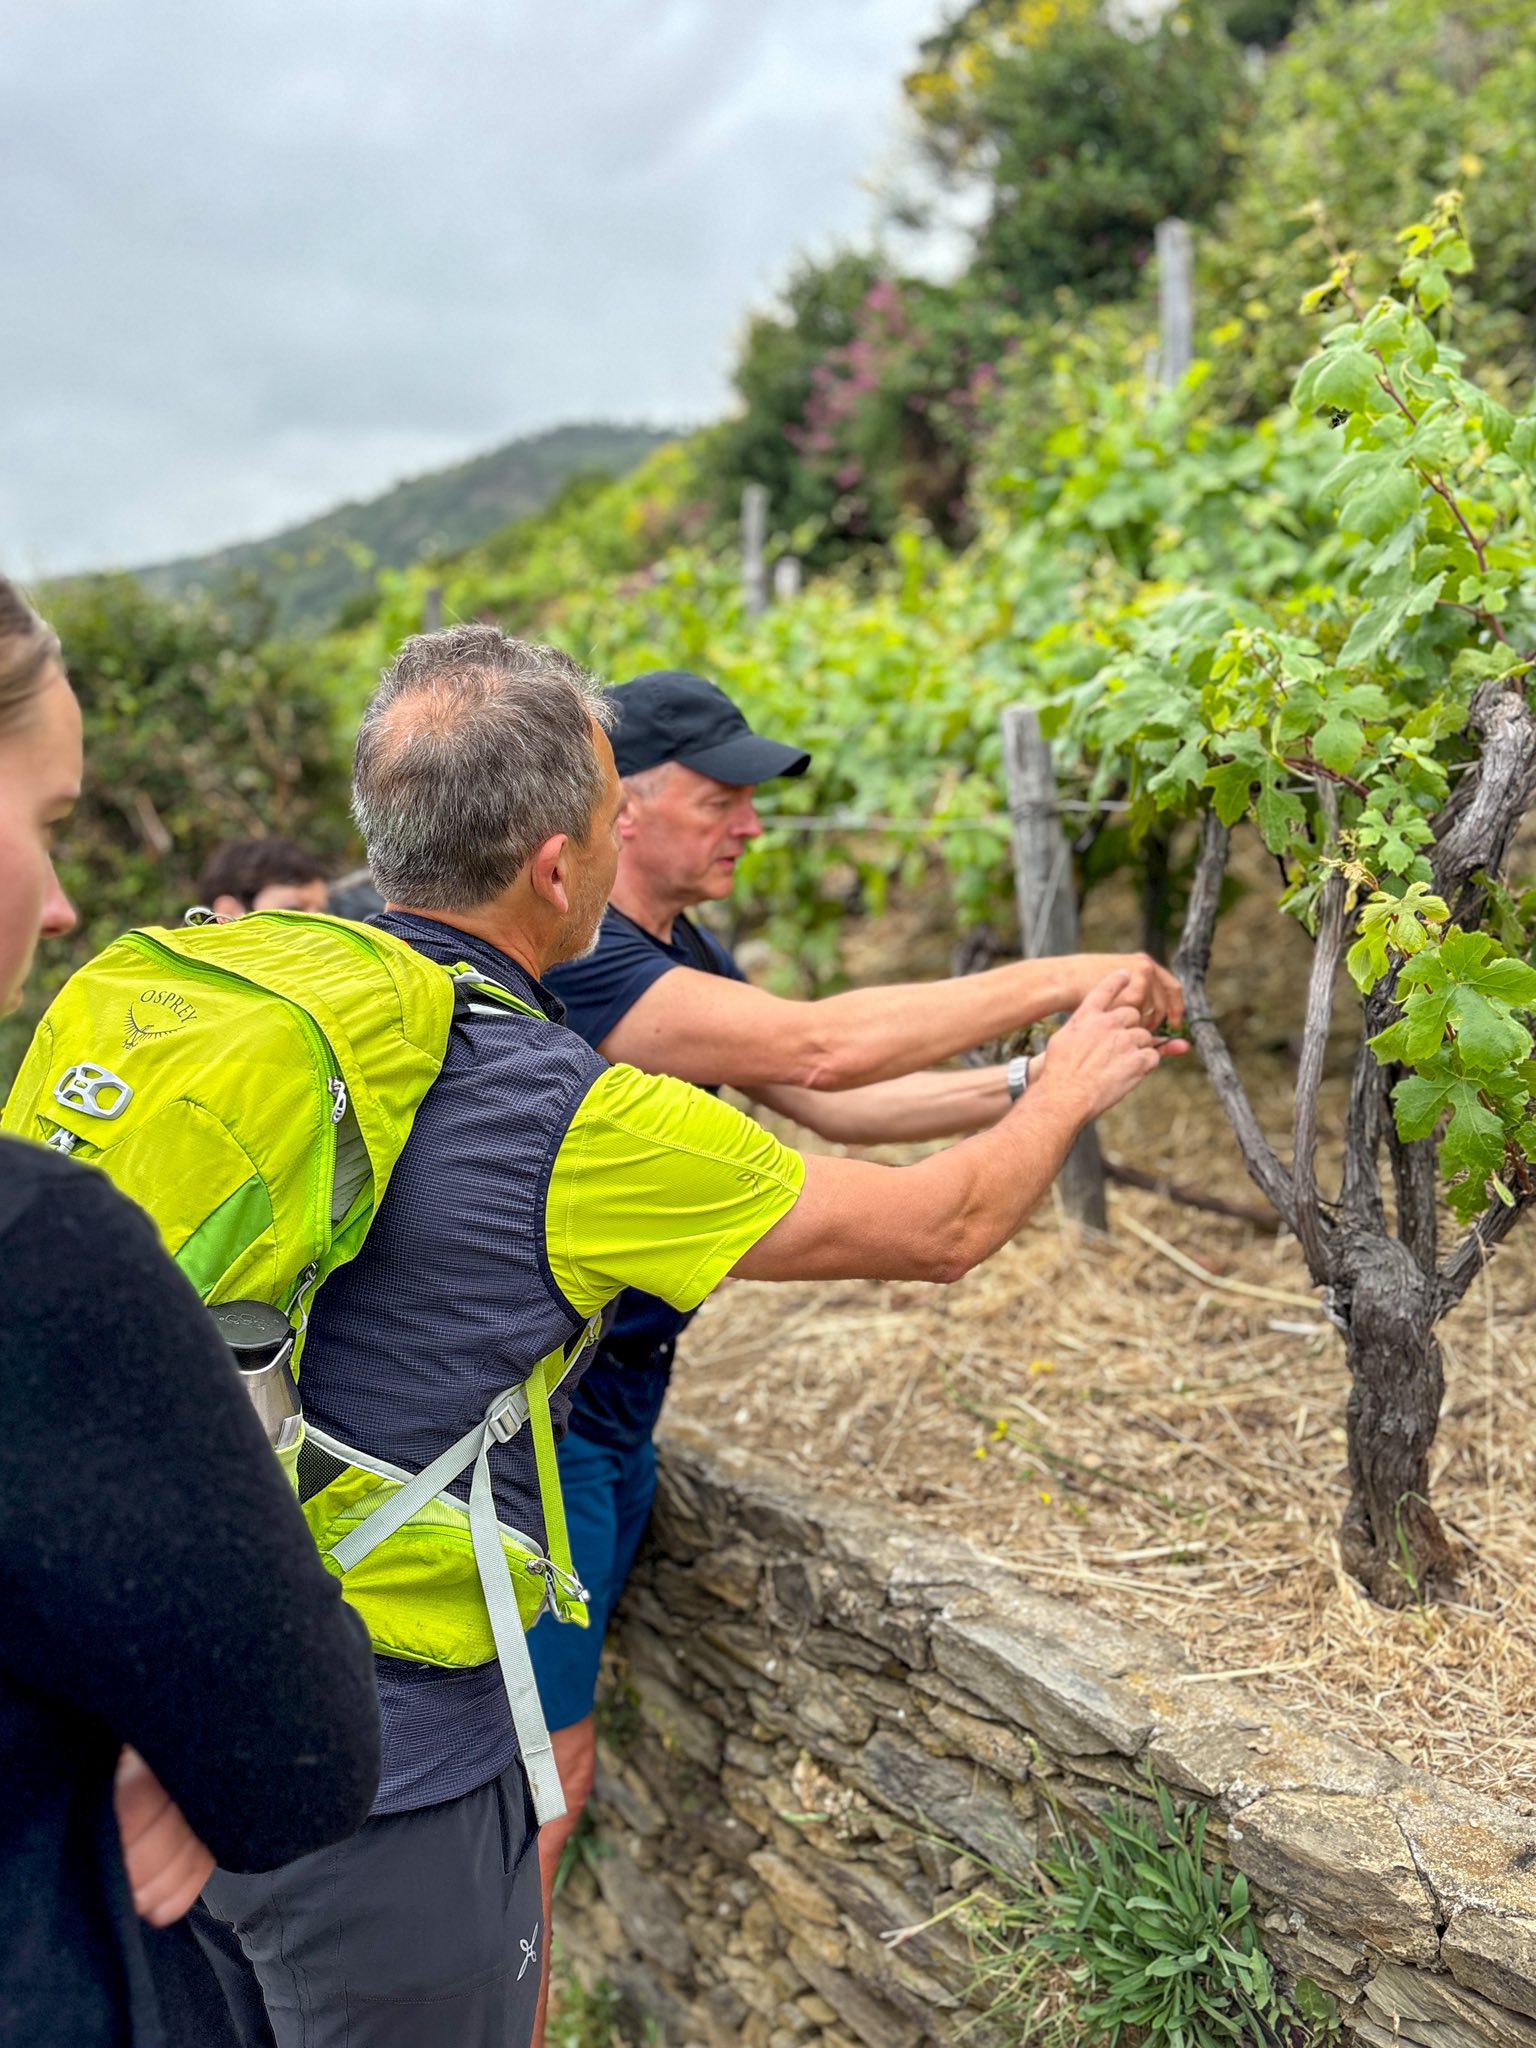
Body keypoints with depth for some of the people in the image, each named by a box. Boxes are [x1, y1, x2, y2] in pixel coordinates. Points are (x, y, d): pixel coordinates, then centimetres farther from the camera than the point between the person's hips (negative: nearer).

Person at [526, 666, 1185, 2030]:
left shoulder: (683, 956, 8)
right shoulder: (572, 956, -24)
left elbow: (835, 1108, 7)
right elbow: (816, 1045, -33)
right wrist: (1054, 983, -26)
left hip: (617, 1406, 9)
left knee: (547, 1745, 20)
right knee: (543, 1776, 2)